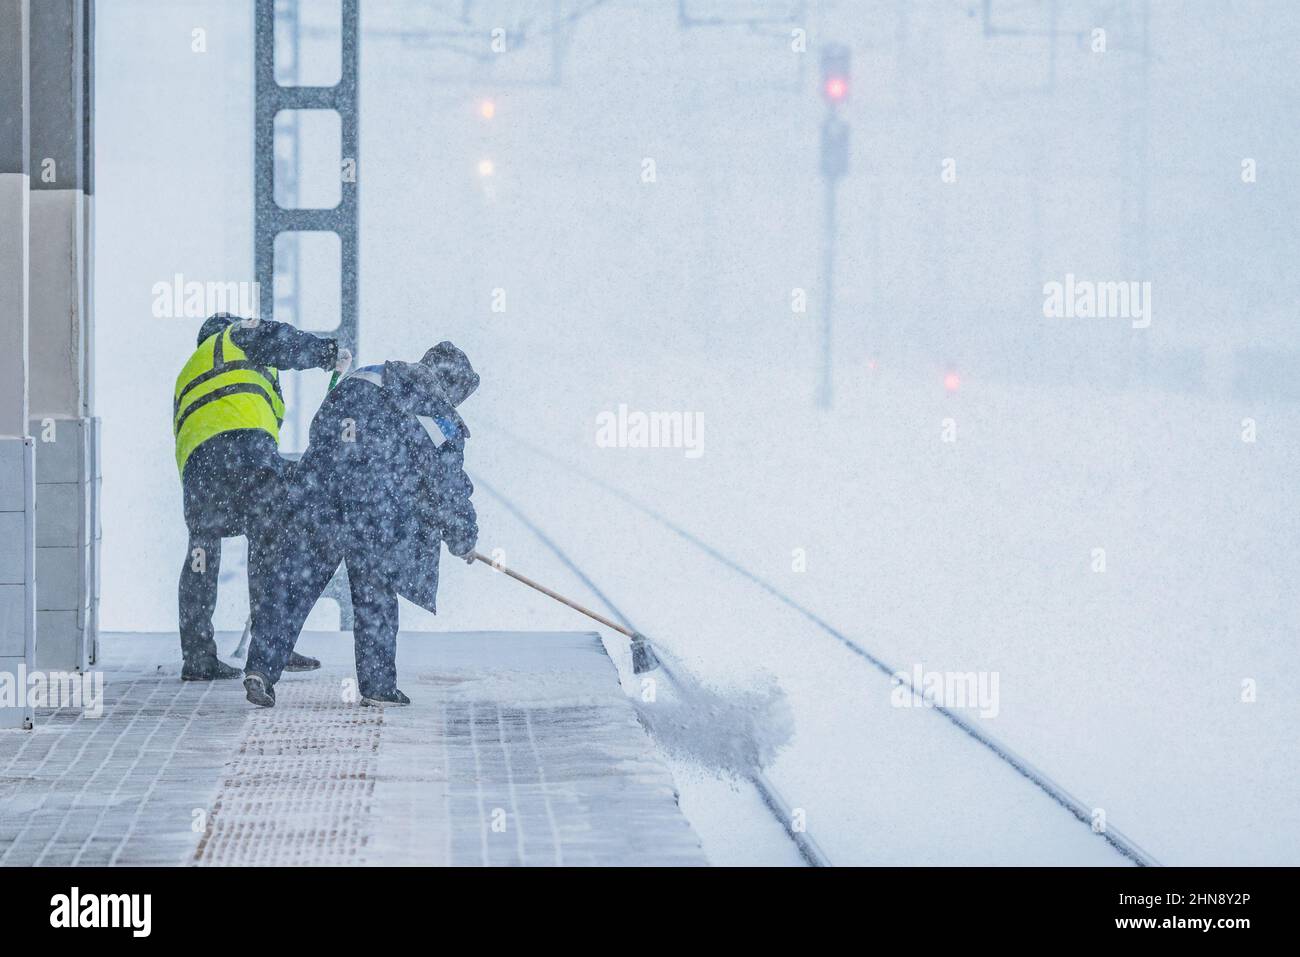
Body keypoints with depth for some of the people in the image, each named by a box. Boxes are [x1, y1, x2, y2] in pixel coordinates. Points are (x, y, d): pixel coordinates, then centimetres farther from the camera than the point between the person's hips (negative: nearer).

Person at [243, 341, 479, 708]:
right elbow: (449, 493, 4)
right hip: (375, 521, -3)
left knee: (289, 587, 6)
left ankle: (261, 669, -1)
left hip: (314, 498, 3)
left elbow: (320, 426, 17)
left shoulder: (362, 379, 12)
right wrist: (464, 542, 20)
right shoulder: (444, 426, 2)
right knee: (375, 597, 12)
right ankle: (377, 685, 17)